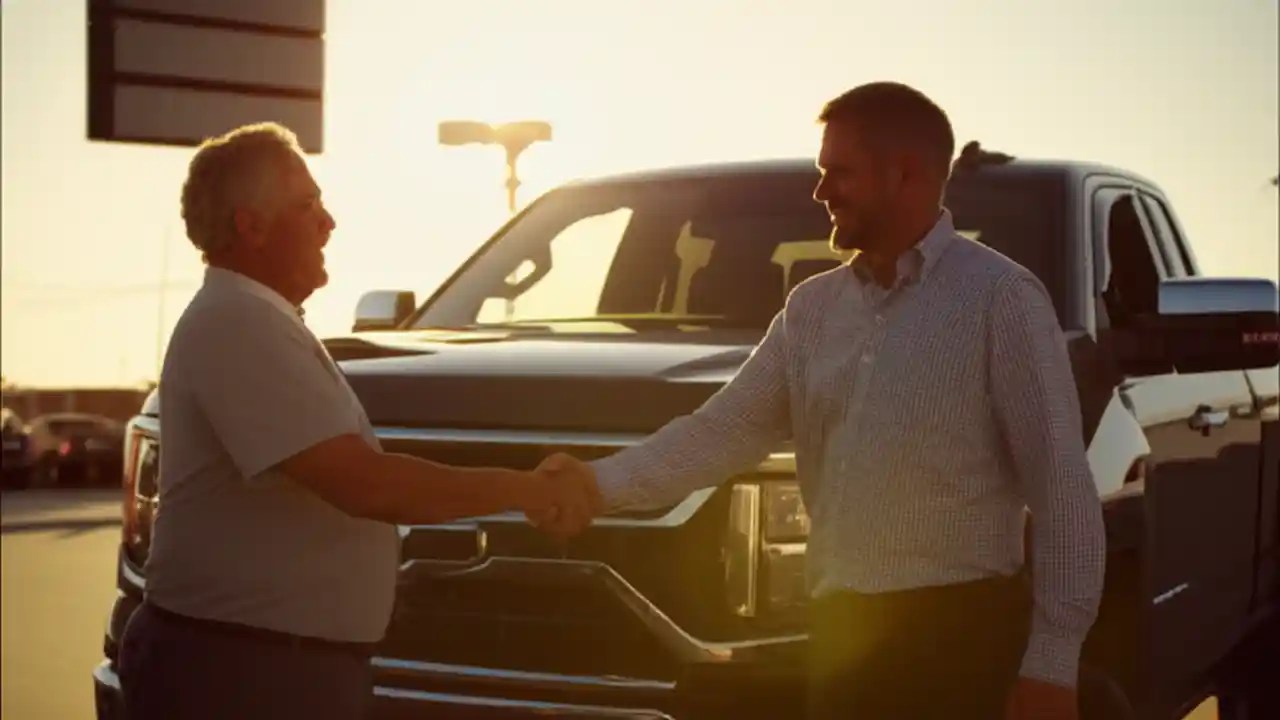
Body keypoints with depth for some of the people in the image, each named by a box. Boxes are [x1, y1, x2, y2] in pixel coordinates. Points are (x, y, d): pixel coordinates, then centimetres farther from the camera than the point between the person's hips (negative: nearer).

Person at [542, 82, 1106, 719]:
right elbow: (726, 428, 8)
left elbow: (1061, 488, -10)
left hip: (961, 628, -6)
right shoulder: (812, 308, 12)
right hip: (842, 630, 6)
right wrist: (603, 482, -7)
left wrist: (1051, 661, -13)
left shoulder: (998, 297, -7)